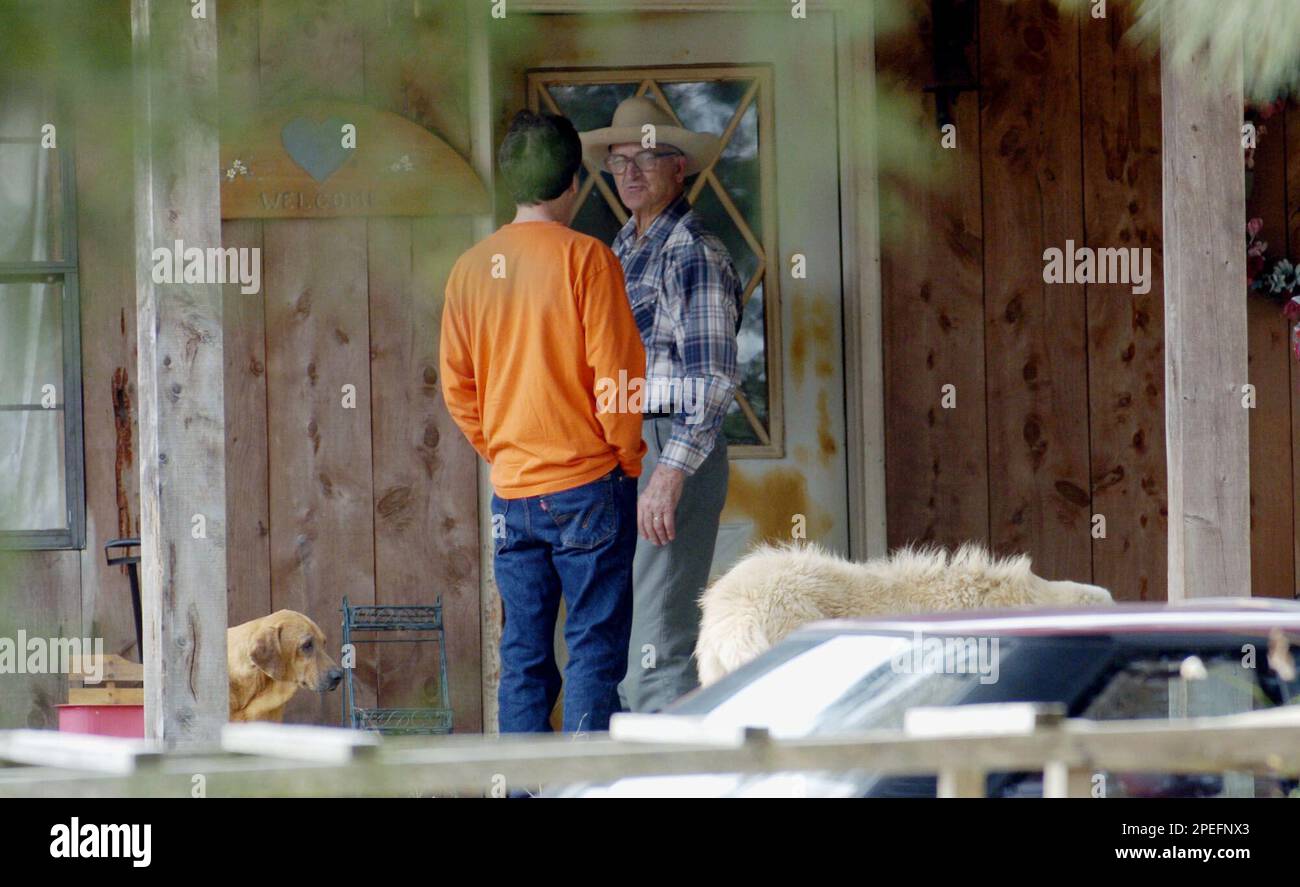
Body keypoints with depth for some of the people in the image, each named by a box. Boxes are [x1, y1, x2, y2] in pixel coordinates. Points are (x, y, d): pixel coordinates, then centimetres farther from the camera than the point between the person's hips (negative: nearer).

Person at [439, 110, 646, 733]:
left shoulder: (471, 268, 5)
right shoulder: (585, 259, -10)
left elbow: (457, 388, 9)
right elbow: (617, 375, -11)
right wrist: (629, 460, 2)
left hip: (511, 492, 5)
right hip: (589, 484, -5)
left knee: (523, 657, 8)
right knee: (594, 650, -2)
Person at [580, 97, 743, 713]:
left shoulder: (693, 253, -9)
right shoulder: (622, 252, 19)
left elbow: (711, 378, -17)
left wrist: (670, 474, -25)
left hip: (674, 450, -9)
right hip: (622, 454, 9)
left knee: (659, 646, -13)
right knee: (620, 644, 10)